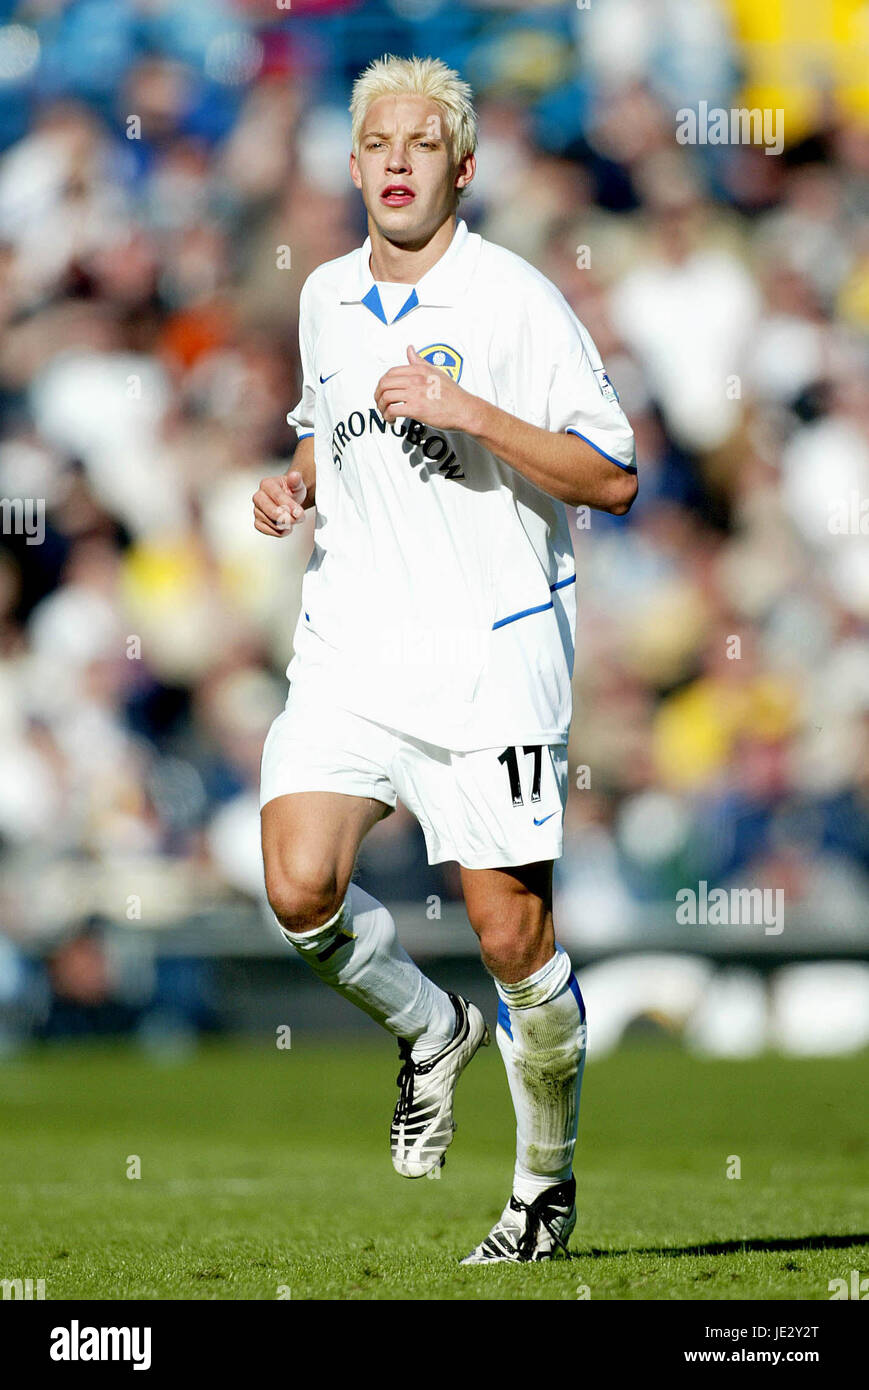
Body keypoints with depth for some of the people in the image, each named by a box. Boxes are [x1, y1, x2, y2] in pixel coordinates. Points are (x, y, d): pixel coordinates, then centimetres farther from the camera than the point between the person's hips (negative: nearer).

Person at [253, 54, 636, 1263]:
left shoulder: (517, 302, -8)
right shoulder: (326, 299, 9)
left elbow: (613, 480, -11)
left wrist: (472, 413, -21)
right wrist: (295, 482, 7)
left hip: (491, 655, -4)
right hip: (349, 652, 4)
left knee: (513, 938, -3)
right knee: (301, 890, -16)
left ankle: (547, 1183, 19)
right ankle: (431, 1032, 14)